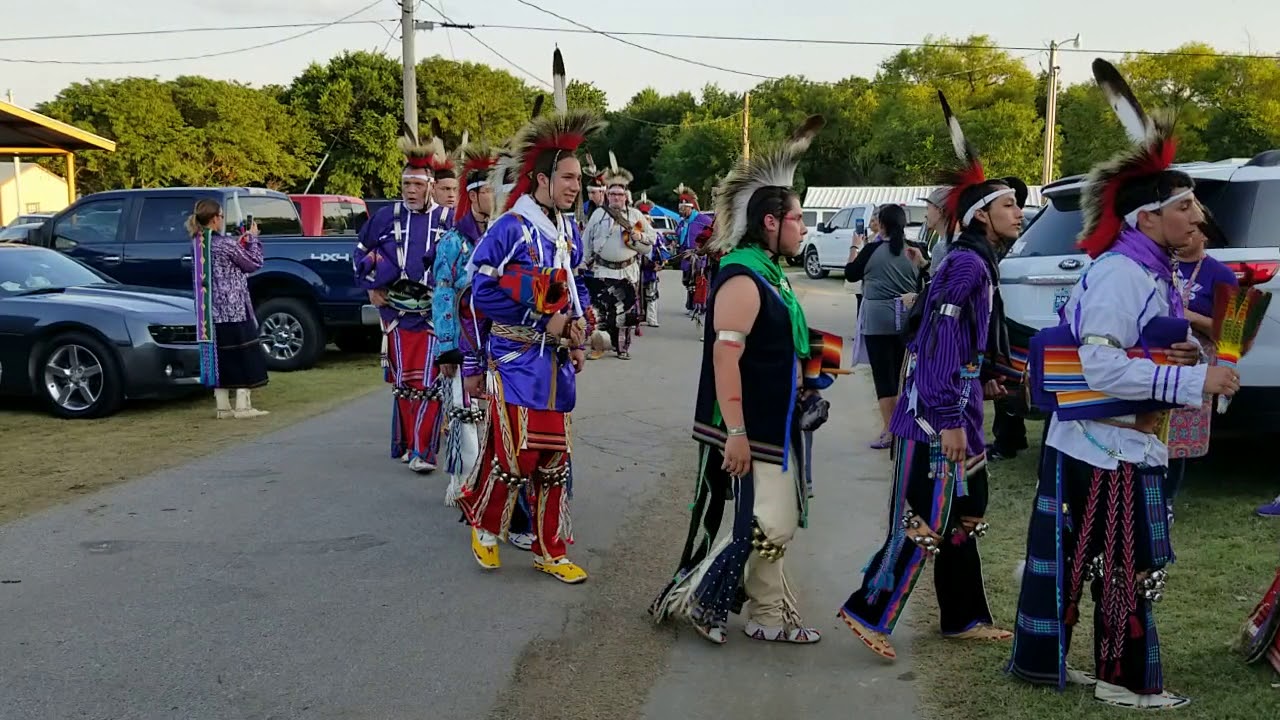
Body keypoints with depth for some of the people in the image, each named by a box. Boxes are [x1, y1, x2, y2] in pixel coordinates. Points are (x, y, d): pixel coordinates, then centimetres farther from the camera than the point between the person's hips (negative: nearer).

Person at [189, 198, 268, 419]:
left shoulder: (197, 244, 7)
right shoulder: (225, 243, -15)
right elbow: (253, 263, -4)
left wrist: (239, 244, 12)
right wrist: (253, 239, 9)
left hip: (209, 311, 7)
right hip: (233, 309, -7)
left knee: (218, 355, 11)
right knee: (244, 355, 1)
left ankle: (222, 406, 13)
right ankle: (243, 405, 1)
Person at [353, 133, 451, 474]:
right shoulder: (386, 217, 5)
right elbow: (361, 251, 17)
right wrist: (371, 286, 10)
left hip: (434, 312, -2)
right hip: (395, 309, 2)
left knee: (428, 382, -7)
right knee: (402, 380, 8)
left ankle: (422, 451, -5)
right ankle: (407, 442, 22)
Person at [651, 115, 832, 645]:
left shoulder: (770, 271, 13)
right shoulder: (742, 277, -18)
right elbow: (725, 357, -25)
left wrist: (801, 390, 25)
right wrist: (735, 432, -28)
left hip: (775, 426, 10)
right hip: (747, 430, -10)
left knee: (776, 523, 14)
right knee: (767, 525, -8)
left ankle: (770, 614, 25)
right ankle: (691, 597, 7)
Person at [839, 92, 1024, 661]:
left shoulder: (980, 263, 16)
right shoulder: (967, 262, -14)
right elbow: (941, 342, -21)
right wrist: (949, 419, -22)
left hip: (955, 416, 10)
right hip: (936, 420, -10)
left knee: (962, 520, 16)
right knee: (924, 526, -6)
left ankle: (964, 619, 27)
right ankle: (868, 611, 3)